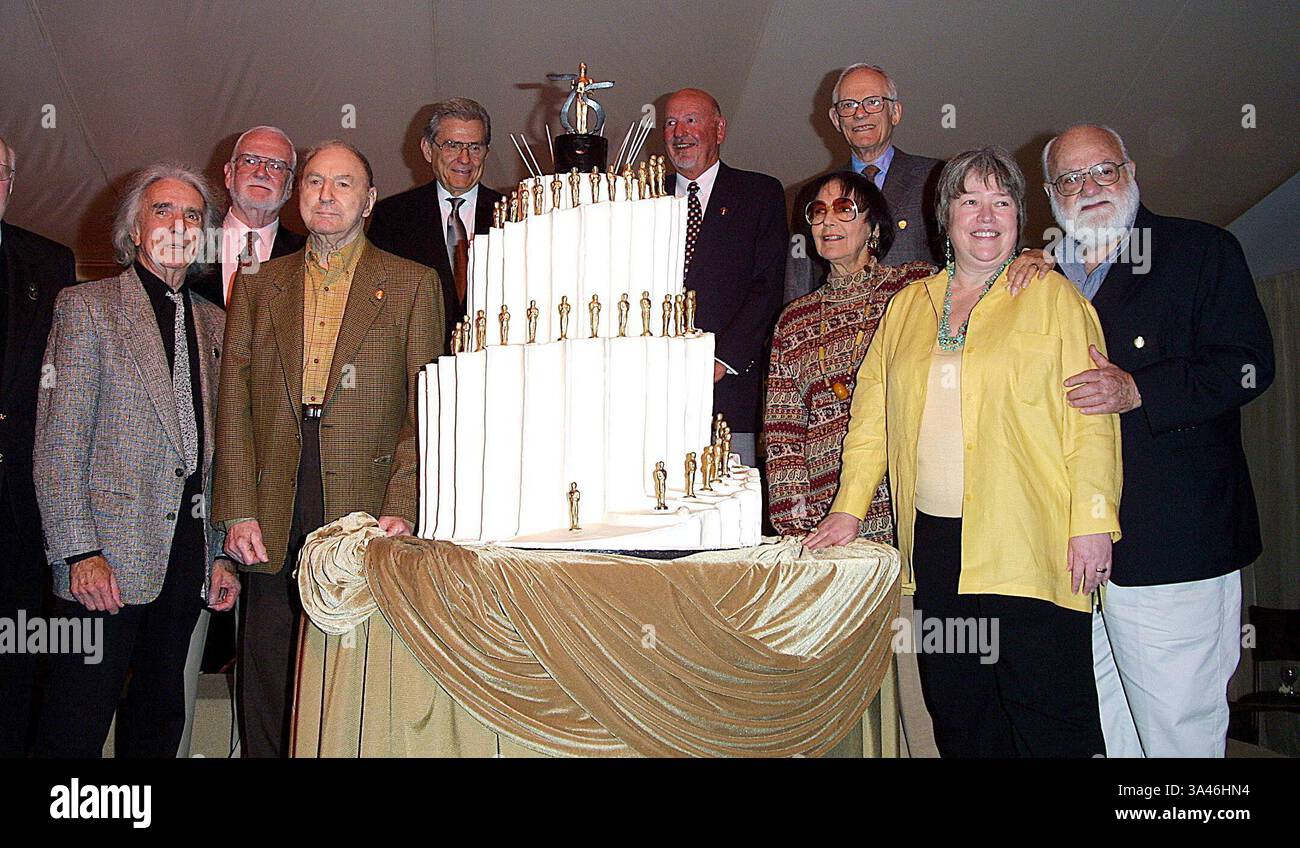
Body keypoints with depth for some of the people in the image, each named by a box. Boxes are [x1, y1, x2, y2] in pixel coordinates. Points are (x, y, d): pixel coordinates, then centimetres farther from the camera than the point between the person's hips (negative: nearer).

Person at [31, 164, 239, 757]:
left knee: (160, 719, 16)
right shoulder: (86, 307, -1)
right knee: (76, 728, 1)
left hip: (188, 559, 5)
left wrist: (224, 553, 10)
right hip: (105, 559, -5)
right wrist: (79, 553, -15)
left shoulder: (214, 323, 14)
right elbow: (58, 444, -8)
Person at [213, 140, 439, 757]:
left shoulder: (411, 284, 6)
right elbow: (234, 401, 9)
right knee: (267, 694, 8)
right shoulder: (258, 283, 15)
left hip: (366, 515, -2)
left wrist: (400, 509, -13)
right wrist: (238, 511, -2)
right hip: (272, 523, 3)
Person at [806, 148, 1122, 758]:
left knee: (1046, 720, -3)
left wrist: (1093, 522, -10)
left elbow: (1092, 418, -2)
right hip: (935, 542, 4)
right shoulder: (908, 304, 16)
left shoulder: (1052, 296, 5)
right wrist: (849, 508, 9)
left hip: (1028, 546, -3)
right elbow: (872, 412, 16)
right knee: (956, 713, 9)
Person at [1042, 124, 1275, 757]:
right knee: (1093, 726, 14)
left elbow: (1248, 364, -8)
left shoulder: (1202, 250, 3)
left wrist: (1138, 391, -19)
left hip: (1173, 544, -4)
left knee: (1179, 726, 1)